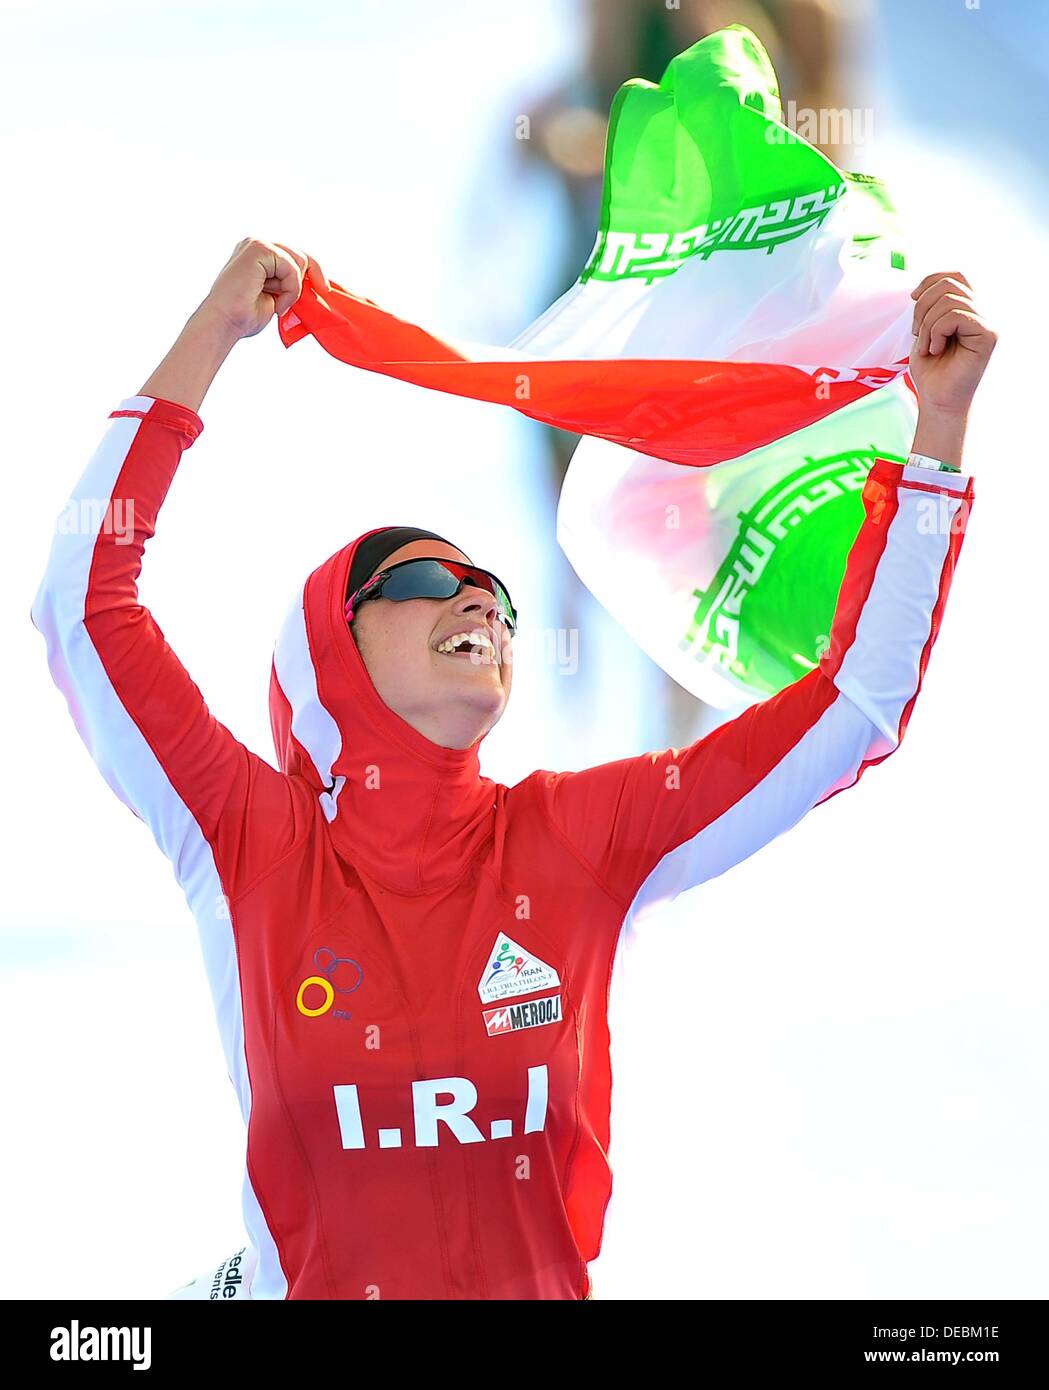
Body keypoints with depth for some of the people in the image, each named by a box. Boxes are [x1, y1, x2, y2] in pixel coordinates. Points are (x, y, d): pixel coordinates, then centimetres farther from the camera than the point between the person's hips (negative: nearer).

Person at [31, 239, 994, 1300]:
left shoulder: (579, 841, 2)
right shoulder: (256, 845, -1)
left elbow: (859, 703, 3)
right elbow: (82, 604, -6)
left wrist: (939, 424, -1)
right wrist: (208, 338, -4)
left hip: (544, 1283, 3)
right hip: (312, 1282, -3)